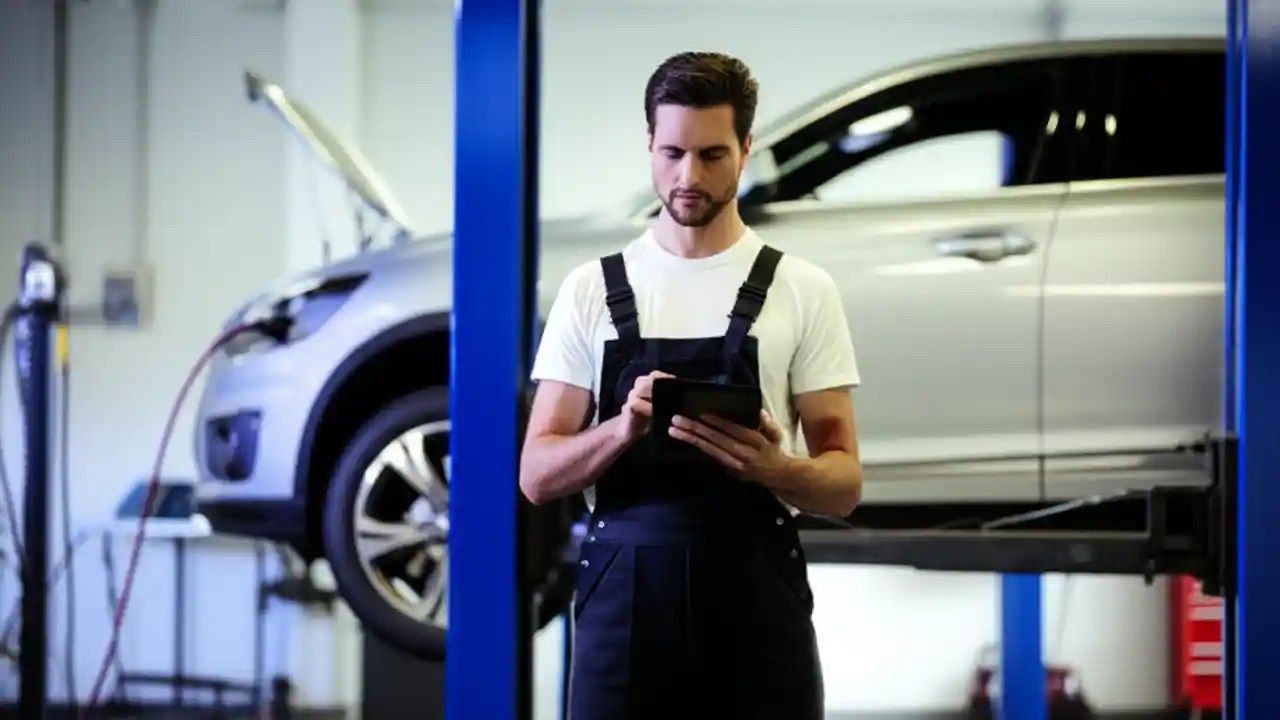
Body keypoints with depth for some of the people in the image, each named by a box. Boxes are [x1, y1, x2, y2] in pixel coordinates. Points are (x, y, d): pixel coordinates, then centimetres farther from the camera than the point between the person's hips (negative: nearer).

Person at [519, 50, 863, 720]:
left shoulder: (803, 290, 4)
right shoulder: (590, 289, 7)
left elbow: (842, 482, 1)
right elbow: (537, 474, 3)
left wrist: (775, 467, -22)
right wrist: (624, 429, -18)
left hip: (755, 598, -1)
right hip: (625, 595, 1)